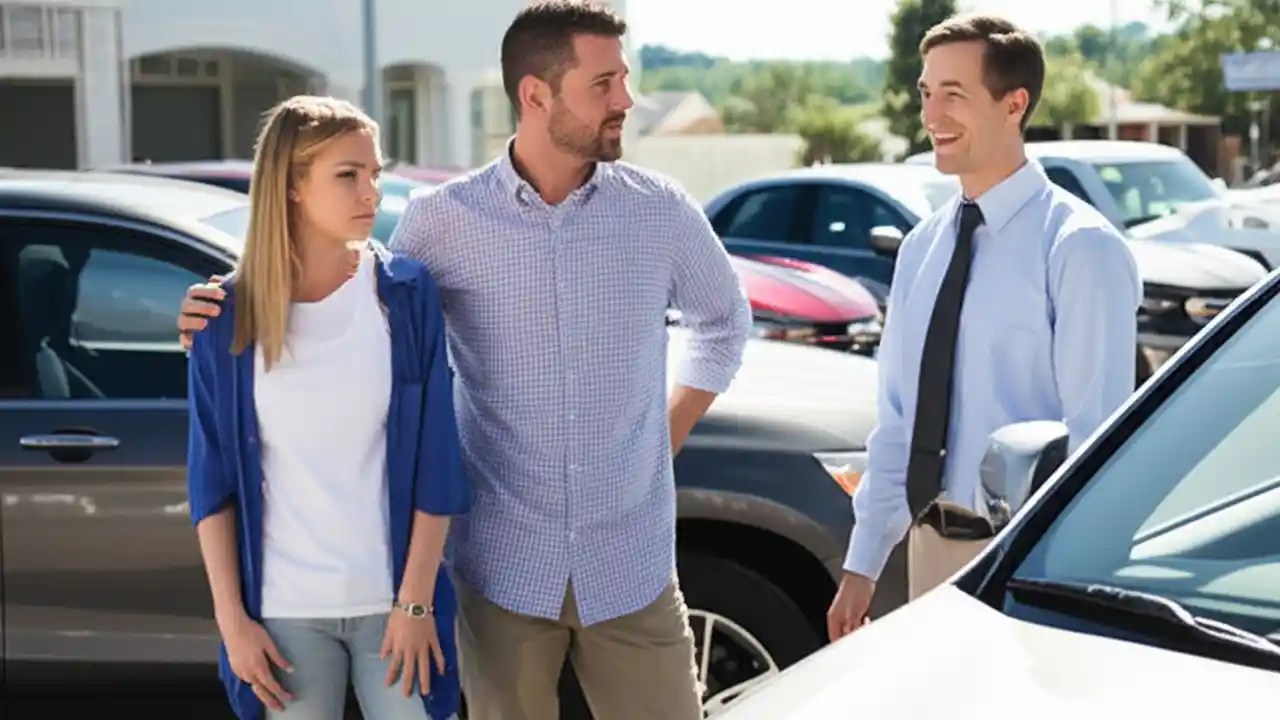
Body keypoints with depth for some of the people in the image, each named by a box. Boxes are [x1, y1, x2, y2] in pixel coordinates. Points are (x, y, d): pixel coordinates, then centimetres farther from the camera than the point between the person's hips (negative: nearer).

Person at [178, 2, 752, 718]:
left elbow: (725, 321, 18)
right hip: (503, 566, -1)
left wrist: (668, 437, 10)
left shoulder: (661, 211, -1)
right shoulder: (444, 219, -5)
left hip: (631, 566, 1)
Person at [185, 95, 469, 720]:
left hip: (392, 599, 0)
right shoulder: (228, 317, -2)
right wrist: (232, 618, -3)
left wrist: (415, 601, -7)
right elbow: (212, 480, 1)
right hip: (283, 610, 0)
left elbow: (436, 461, -4)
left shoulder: (407, 293, -3)